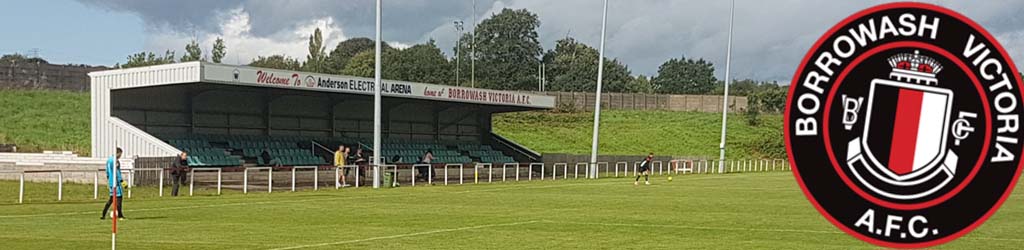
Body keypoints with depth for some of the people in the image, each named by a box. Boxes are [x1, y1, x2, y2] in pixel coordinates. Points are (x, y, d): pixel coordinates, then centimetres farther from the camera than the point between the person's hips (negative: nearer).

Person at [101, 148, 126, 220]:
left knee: (112, 198, 14)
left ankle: (103, 215, 10)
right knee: (119, 196, -4)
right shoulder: (115, 160, -14)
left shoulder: (108, 160, 16)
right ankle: (120, 215, -2)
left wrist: (108, 182, 29)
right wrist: (122, 180, -18)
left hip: (110, 182, 9)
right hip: (115, 182, -9)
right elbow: (117, 172, -19)